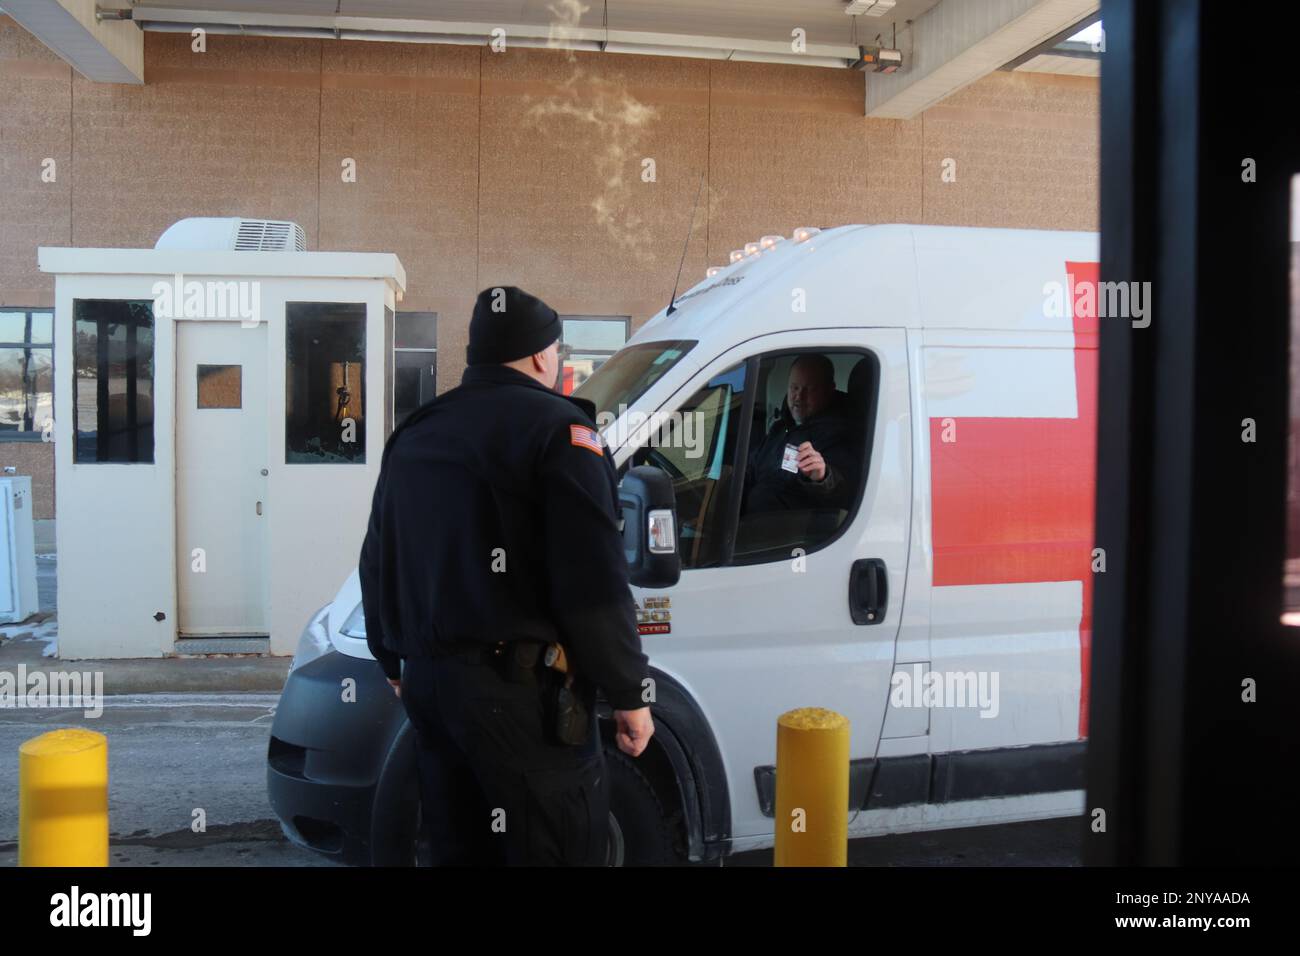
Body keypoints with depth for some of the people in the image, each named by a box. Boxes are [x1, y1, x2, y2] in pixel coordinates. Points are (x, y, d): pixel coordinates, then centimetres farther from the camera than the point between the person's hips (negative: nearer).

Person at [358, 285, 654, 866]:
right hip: (519, 688, -8)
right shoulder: (555, 426, -8)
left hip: (427, 680, 8)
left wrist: (394, 664, 35)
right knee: (558, 847, 0)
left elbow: (376, 562, 23)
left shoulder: (412, 435, 16)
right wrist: (628, 692, -8)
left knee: (458, 848, 19)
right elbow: (594, 583, -16)